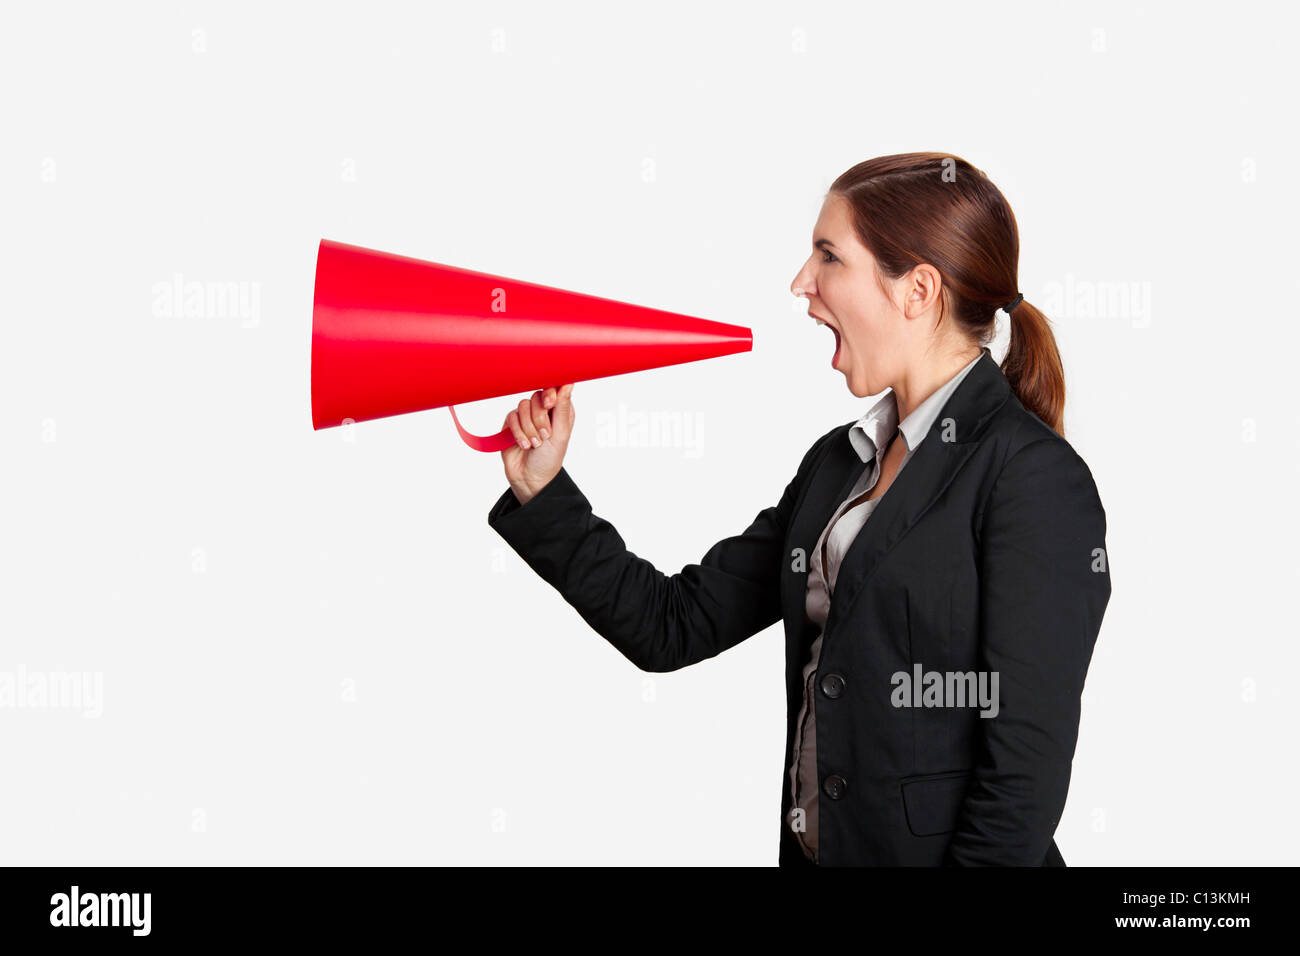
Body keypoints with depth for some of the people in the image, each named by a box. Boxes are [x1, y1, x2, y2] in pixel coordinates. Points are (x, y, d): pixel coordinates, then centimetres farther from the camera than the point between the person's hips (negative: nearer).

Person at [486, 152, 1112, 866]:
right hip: (812, 849, 7)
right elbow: (675, 626, 7)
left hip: (933, 850, -7)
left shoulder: (1037, 481, -15)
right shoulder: (837, 461, 9)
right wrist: (542, 492, 2)